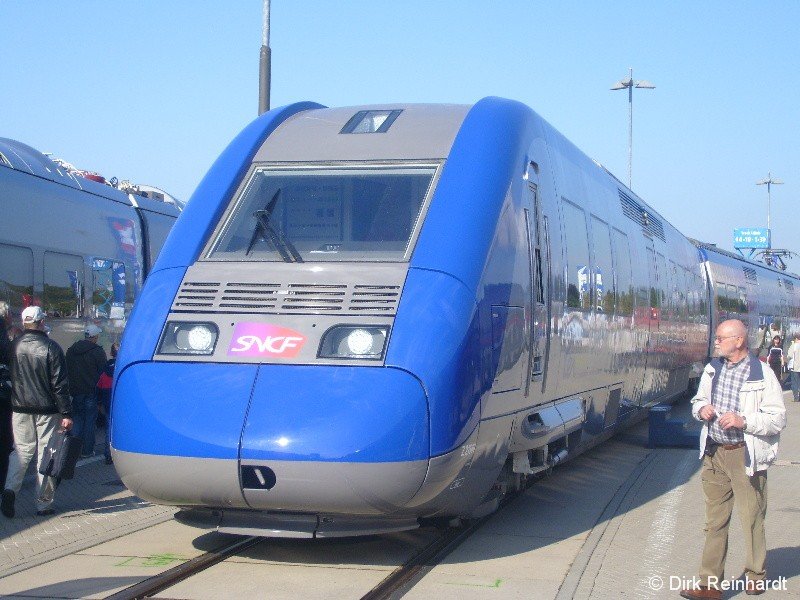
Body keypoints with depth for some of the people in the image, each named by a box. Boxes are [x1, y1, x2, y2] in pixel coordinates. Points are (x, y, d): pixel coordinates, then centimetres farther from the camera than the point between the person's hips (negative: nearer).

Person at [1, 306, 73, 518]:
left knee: (22, 449, 14)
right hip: (47, 410, -3)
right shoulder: (51, 348, -12)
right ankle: (43, 504, 8)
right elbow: (60, 384, -12)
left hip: (20, 408, 3)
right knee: (46, 453, 5)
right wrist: (66, 414, -10)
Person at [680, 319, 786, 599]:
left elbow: (778, 418, -10)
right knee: (714, 521, 7)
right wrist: (701, 409, 0)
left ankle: (755, 575, 25)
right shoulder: (712, 369, 10)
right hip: (714, 453, 5)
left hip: (745, 455, -5)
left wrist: (744, 421, -22)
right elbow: (698, 400, 23)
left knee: (752, 518, 4)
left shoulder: (762, 374, -9)